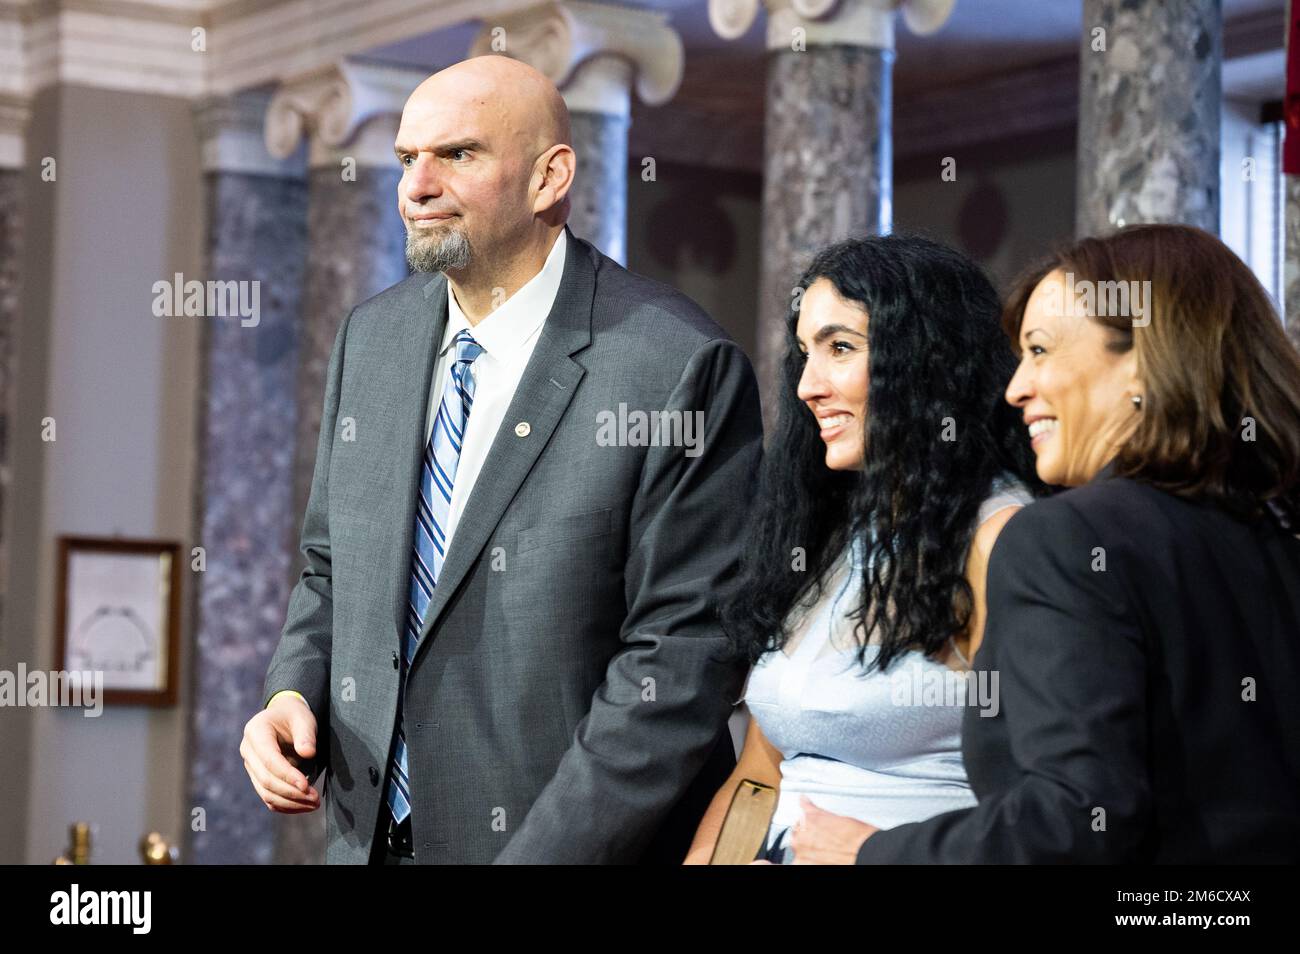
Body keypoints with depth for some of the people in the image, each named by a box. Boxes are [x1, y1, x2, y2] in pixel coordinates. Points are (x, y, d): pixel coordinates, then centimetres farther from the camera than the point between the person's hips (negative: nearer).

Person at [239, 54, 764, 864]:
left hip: (580, 842, -5)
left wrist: (542, 853, -21)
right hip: (369, 836, 6)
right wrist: (294, 695, -5)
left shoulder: (679, 366, -16)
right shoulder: (371, 337, 5)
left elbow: (685, 654, -18)